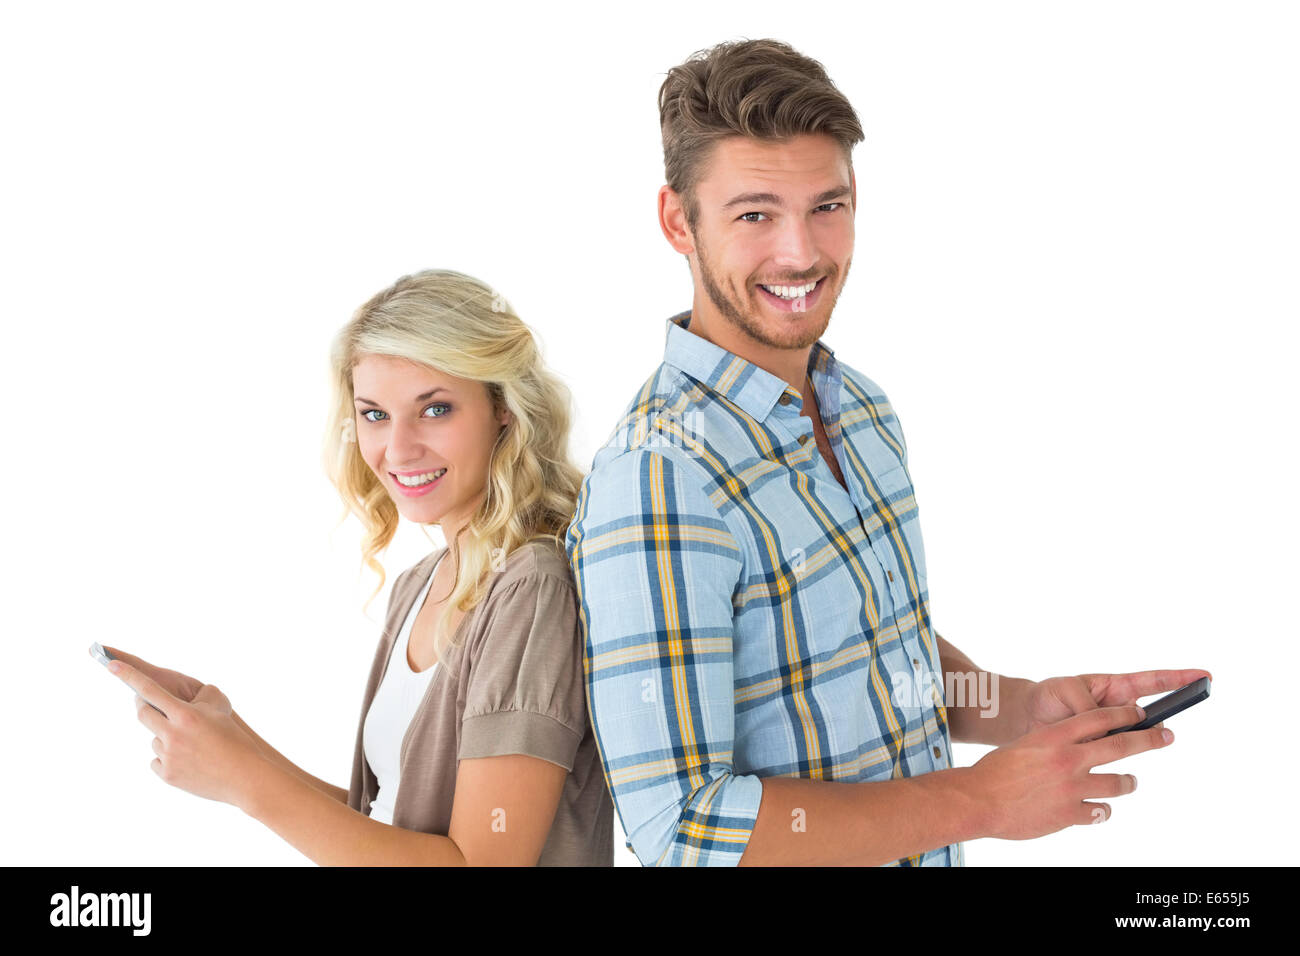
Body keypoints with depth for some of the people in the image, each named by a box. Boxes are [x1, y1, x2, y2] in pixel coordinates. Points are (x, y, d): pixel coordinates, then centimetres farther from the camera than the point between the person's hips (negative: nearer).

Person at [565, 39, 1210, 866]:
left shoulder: (862, 408, 0)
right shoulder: (657, 482, -27)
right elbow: (683, 829, -29)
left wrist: (1022, 706, -7)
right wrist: (984, 799, -25)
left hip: (929, 849, 7)